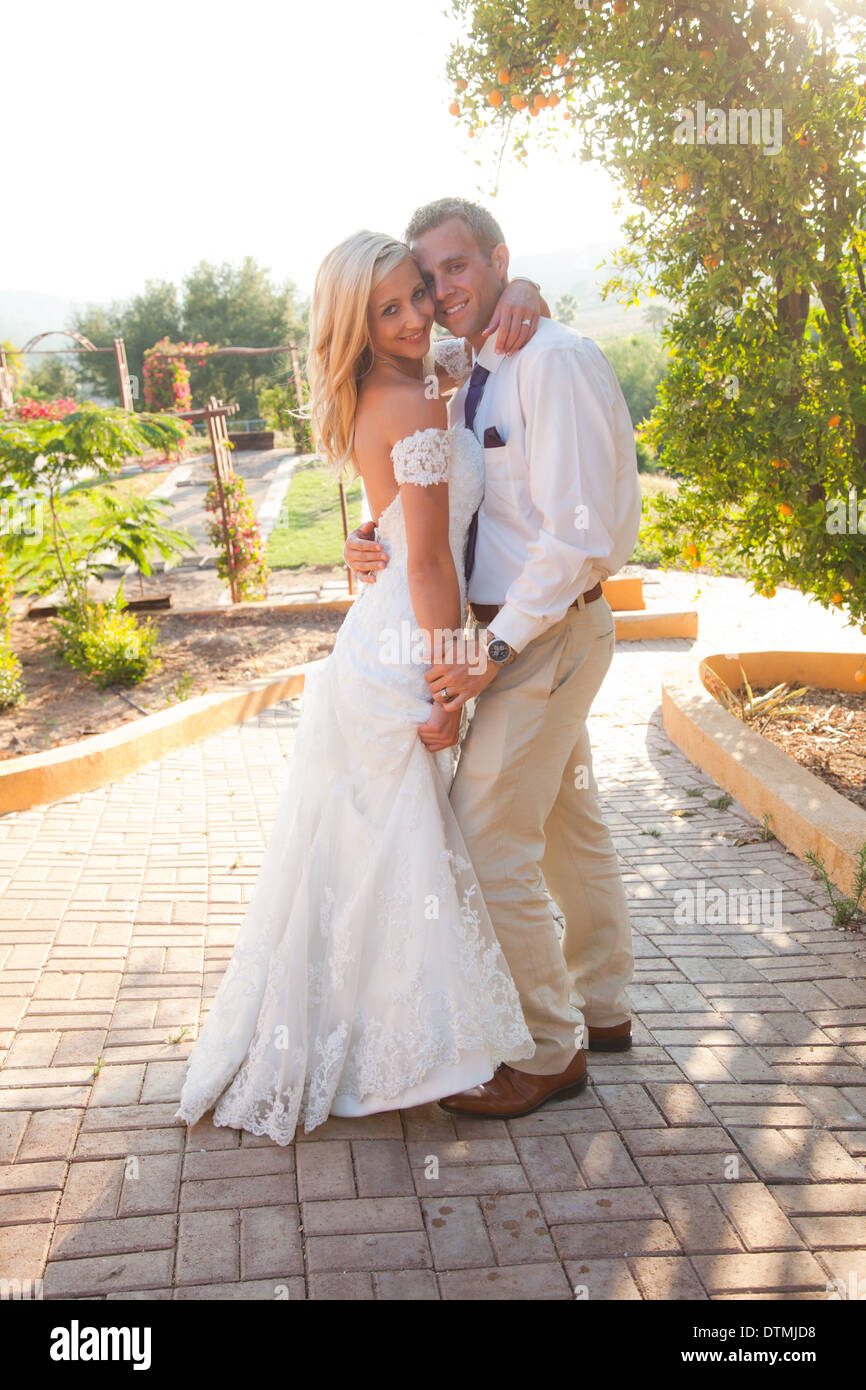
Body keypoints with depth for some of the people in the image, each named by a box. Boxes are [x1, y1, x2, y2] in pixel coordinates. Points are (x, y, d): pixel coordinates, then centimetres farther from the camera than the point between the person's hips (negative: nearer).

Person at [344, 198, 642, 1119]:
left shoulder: (554, 361, -18)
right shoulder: (468, 380, 11)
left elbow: (578, 532, -24)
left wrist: (496, 649, -24)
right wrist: (382, 550, -7)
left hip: (547, 635, -10)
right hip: (533, 633, 10)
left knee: (489, 843, -7)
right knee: (568, 823, 19)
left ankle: (548, 1050, 11)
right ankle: (600, 1006, 37)